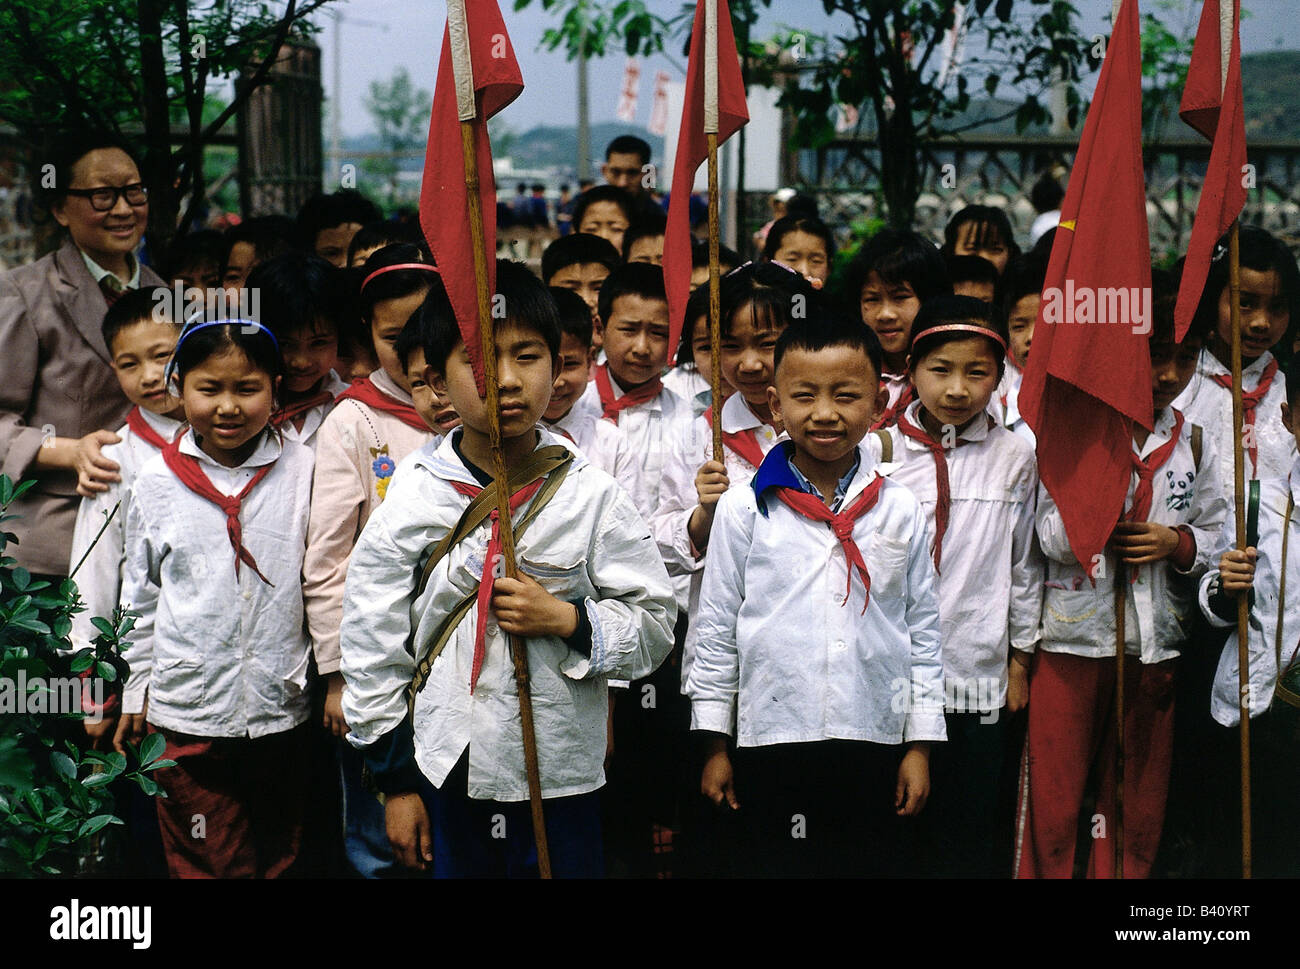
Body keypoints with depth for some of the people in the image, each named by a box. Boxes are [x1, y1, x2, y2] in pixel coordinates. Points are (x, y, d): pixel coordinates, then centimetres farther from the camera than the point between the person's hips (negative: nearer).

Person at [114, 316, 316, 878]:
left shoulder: (302, 469, -5)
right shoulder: (158, 480, -3)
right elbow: (139, 595, 8)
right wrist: (134, 691, 11)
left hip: (281, 706, 0)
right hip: (187, 710, 0)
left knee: (280, 856, 15)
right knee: (205, 864, 8)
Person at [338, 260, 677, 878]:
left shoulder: (592, 497, -3)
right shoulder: (411, 505, -3)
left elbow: (655, 627, 1)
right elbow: (372, 648, 2)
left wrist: (569, 621, -16)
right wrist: (396, 779, 2)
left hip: (562, 781, 0)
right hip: (446, 778, 0)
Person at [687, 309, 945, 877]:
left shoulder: (901, 511, 2)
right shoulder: (744, 510, -2)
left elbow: (923, 631, 7)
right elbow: (717, 630, 3)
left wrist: (920, 745, 6)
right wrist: (715, 745, 4)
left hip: (876, 745, 1)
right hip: (772, 743, -1)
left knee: (880, 863, 8)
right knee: (771, 863, 6)